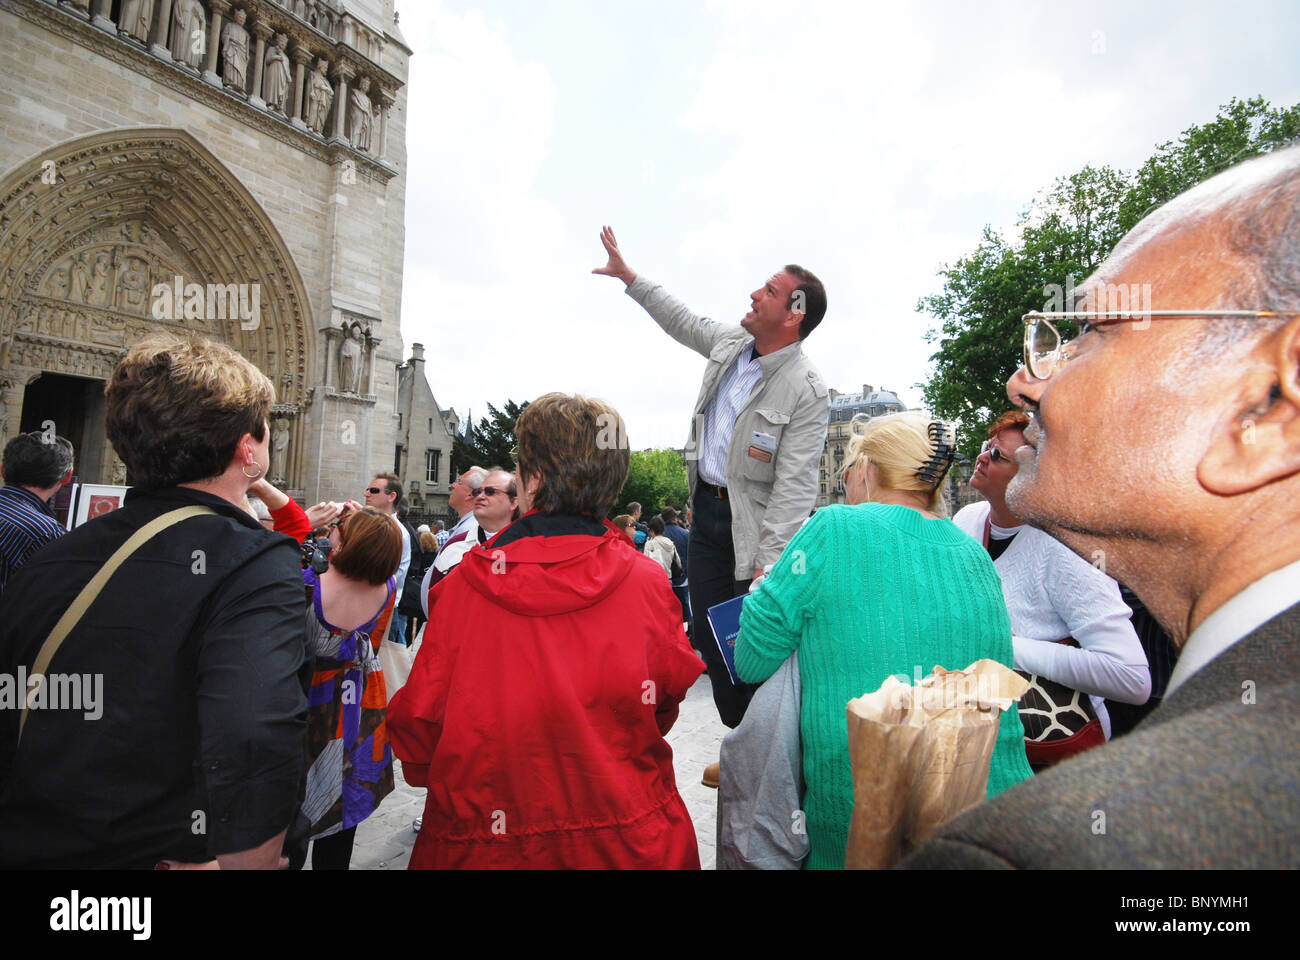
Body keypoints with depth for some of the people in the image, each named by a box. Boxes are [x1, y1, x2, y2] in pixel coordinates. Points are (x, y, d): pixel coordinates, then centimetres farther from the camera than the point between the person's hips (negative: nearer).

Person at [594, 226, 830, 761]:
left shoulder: (806, 391, -18)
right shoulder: (731, 341, 4)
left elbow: (794, 486, -21)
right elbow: (684, 322, 25)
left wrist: (768, 564, -25)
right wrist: (630, 276, 28)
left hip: (755, 524, -7)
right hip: (707, 507, 7)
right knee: (713, 637, 11)